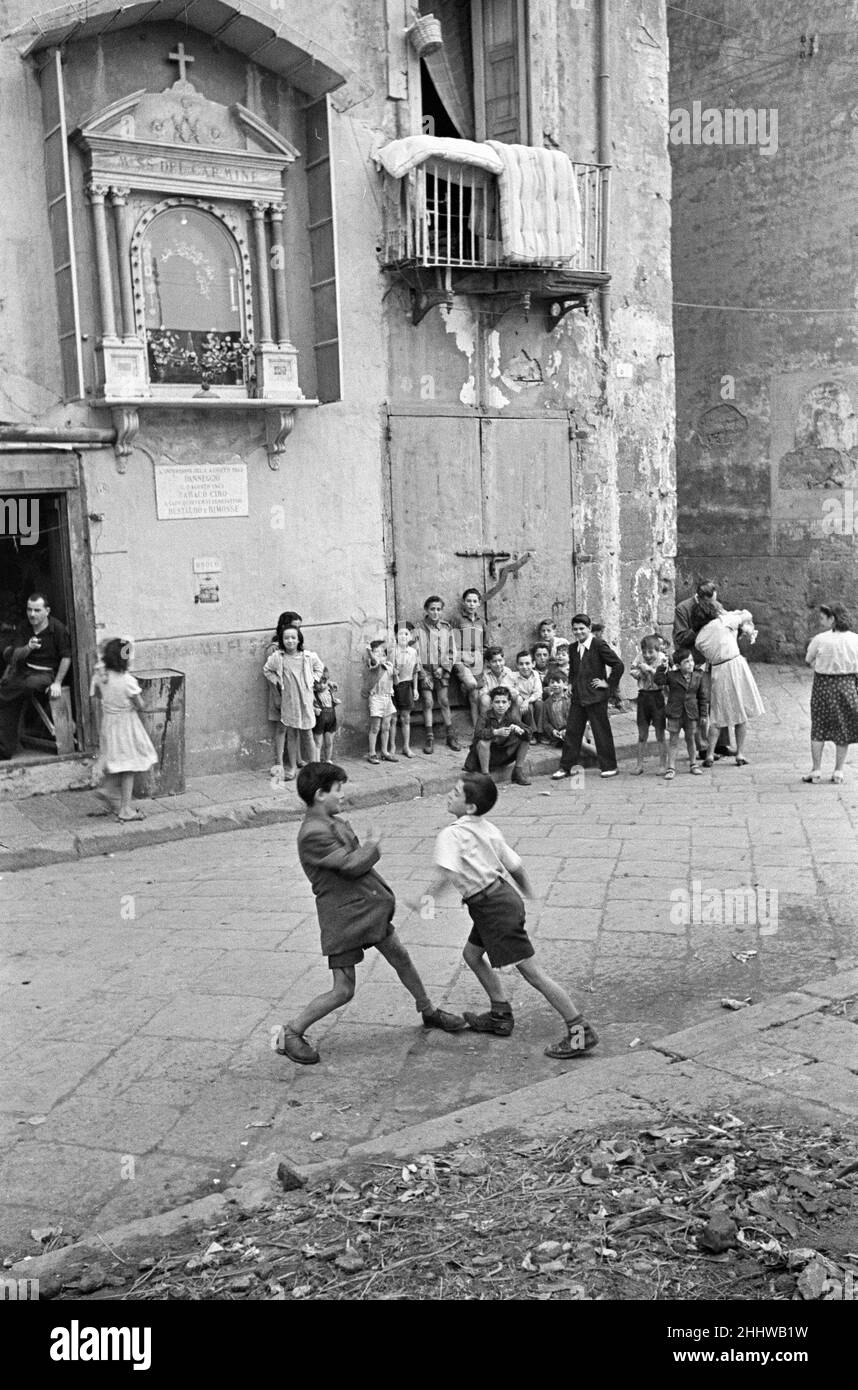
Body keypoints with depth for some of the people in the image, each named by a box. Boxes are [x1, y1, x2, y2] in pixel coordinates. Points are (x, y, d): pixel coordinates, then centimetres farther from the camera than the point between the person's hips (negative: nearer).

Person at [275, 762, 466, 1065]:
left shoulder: (337, 822, 8)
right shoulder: (313, 834, -23)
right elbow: (352, 865, -23)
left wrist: (368, 848, -9)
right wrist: (372, 845, -5)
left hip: (368, 908, 9)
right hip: (343, 917, -9)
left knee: (401, 959, 20)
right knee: (343, 991, -6)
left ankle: (428, 1011, 40)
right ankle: (290, 1033, 8)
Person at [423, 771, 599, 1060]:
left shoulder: (450, 835, -14)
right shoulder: (488, 829, 10)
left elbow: (448, 873, -30)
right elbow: (515, 866, 15)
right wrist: (526, 892, 30)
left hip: (493, 906, -9)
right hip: (504, 894, 9)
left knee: (531, 971, -5)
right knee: (472, 954, 24)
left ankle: (580, 1031, -1)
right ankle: (501, 1016, 33)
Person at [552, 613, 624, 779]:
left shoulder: (599, 645, -9)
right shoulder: (573, 648, 12)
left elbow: (618, 665, -11)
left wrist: (608, 683, -10)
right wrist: (571, 683, 14)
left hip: (596, 696, -6)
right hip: (577, 697, 6)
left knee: (602, 731, 1)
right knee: (572, 731, 6)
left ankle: (609, 767, 11)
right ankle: (565, 767, 11)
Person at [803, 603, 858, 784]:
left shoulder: (820, 639, -12)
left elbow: (808, 660, 1)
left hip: (823, 685, -2)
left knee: (818, 728, 9)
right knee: (843, 728, 12)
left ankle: (816, 769, 8)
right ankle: (838, 771, 16)